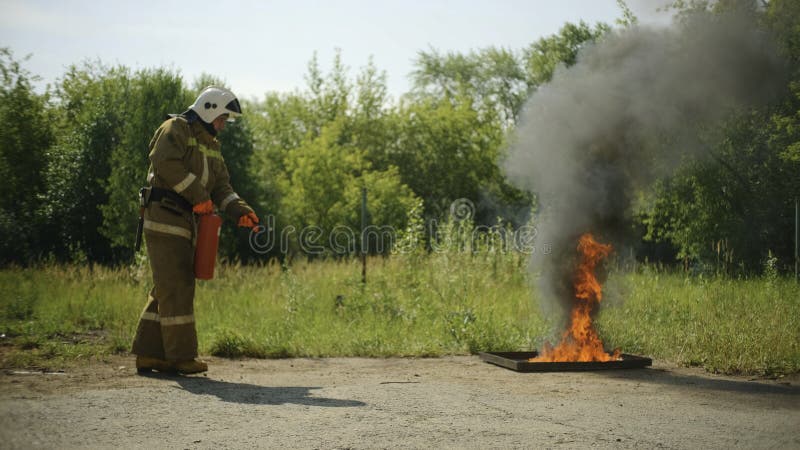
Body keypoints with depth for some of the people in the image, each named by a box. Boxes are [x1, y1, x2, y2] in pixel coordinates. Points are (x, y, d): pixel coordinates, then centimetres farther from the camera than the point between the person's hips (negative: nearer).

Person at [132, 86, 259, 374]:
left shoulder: (211, 145, 21)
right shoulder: (175, 129, -5)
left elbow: (221, 187, 14)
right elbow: (165, 163, -23)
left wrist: (240, 211, -4)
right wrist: (199, 196, -21)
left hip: (185, 221, 9)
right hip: (164, 217, -9)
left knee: (167, 289, 9)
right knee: (175, 287, -10)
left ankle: (148, 353, 14)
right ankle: (181, 356, -8)